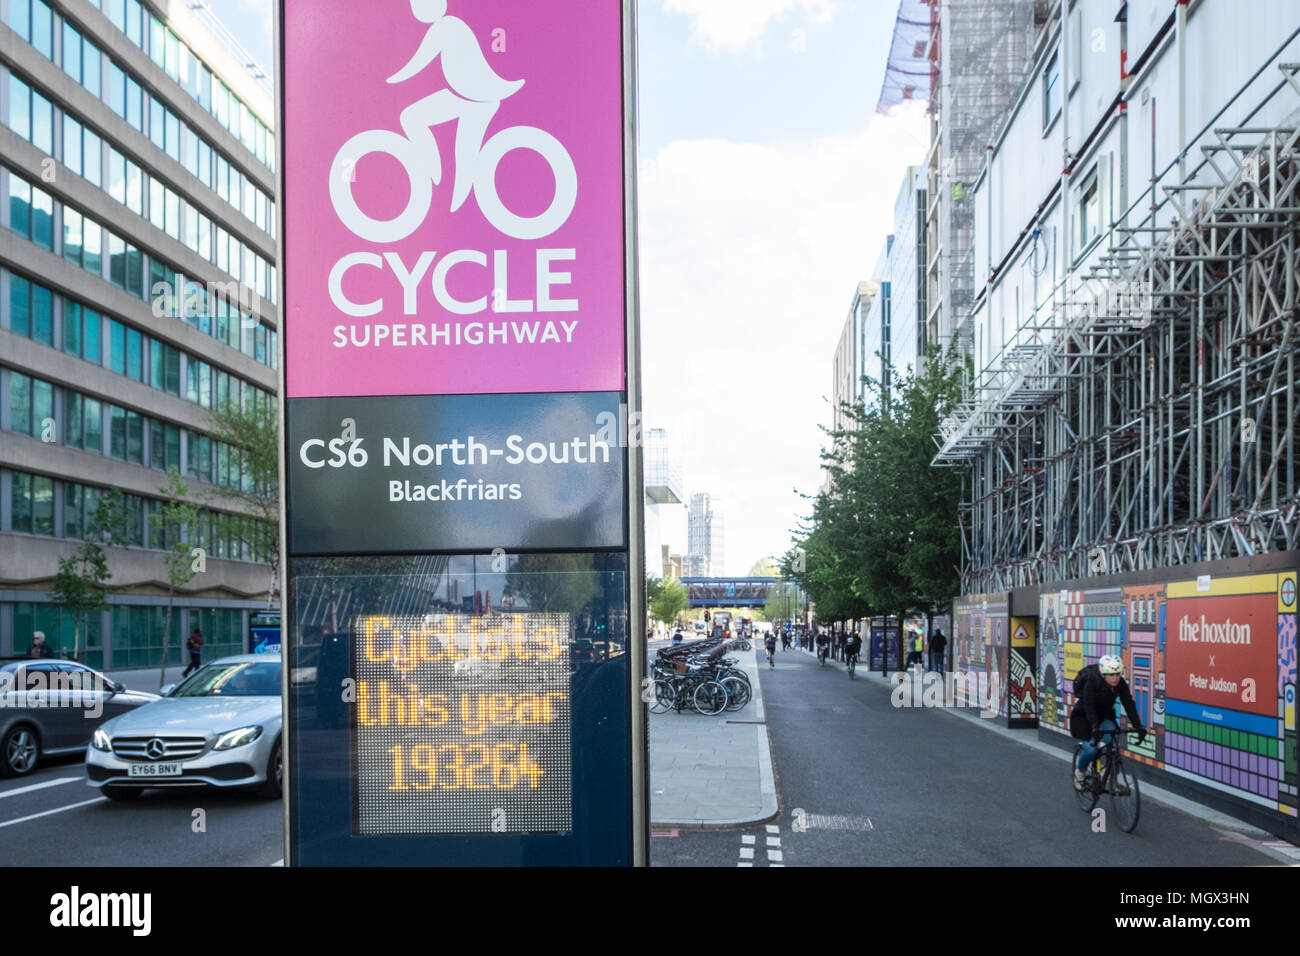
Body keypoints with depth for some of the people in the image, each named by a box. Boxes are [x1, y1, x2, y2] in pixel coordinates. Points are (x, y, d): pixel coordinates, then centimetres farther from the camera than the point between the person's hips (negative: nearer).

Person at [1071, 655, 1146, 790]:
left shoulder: (1121, 685, -16)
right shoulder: (1091, 683, -28)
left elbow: (1129, 705, -22)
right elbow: (1089, 707, -36)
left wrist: (1138, 727, -34)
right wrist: (1095, 728, -50)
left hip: (1104, 716, 4)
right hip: (1083, 716, -4)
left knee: (1111, 741, -26)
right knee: (1091, 748, -21)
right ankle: (1079, 771, 9)